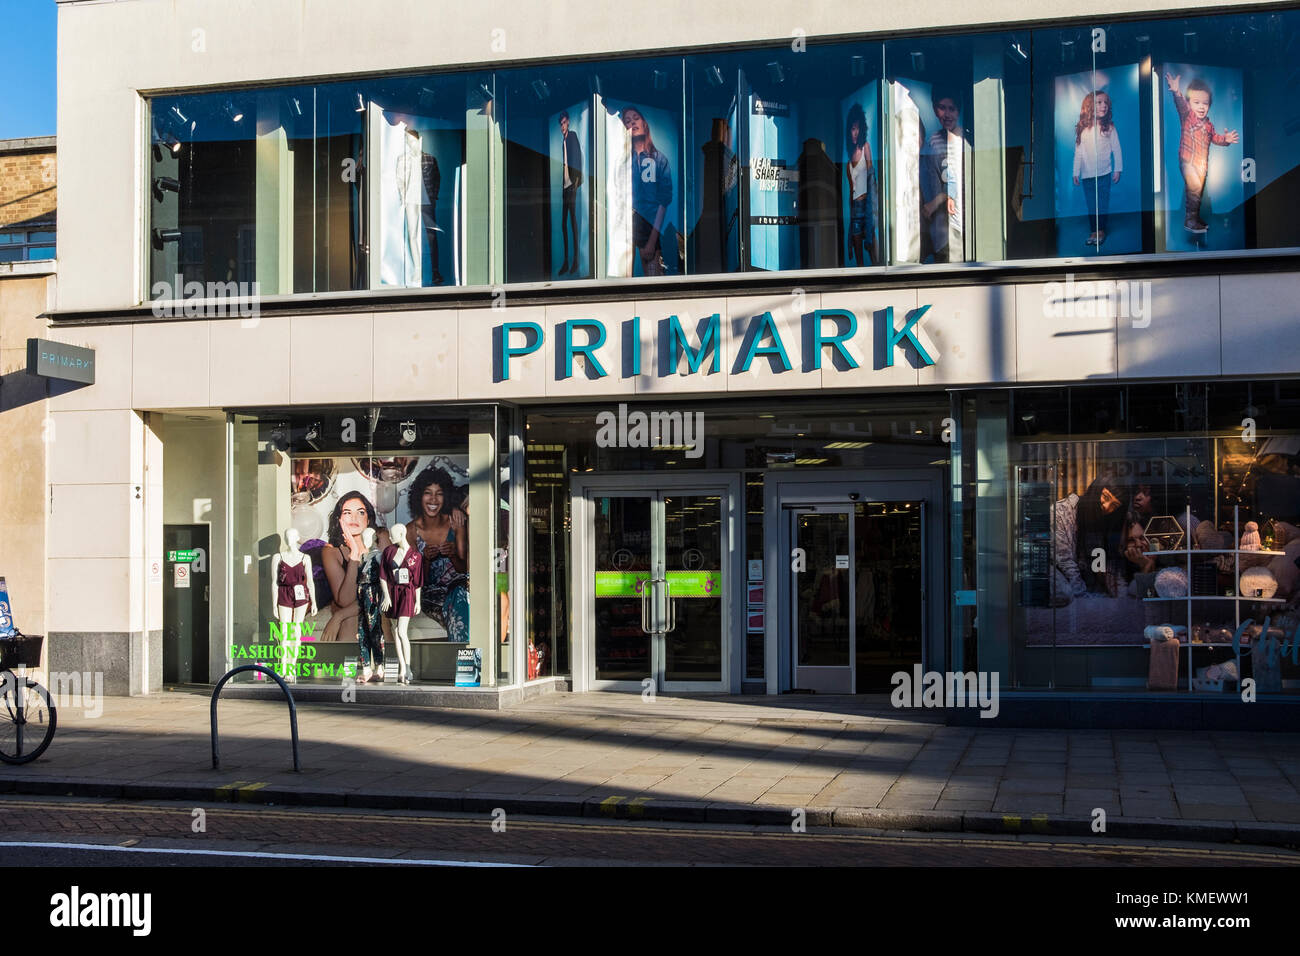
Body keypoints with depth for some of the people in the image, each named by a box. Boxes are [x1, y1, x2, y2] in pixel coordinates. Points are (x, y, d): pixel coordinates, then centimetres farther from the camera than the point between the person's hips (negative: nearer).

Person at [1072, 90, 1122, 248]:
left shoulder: (1109, 127, -2)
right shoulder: (1082, 129, 2)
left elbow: (1116, 149, 1)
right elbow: (1078, 152, 8)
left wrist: (1117, 169, -2)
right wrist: (1076, 172, 8)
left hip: (1104, 173, -2)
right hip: (1086, 174, 2)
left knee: (1102, 203, 2)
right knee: (1090, 204, 7)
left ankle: (1101, 231, 11)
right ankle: (1094, 231, 15)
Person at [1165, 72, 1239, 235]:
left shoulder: (1208, 123, 10)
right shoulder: (1187, 116, -9)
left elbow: (1214, 137, 22)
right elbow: (1181, 105, -29)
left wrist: (1225, 139, 0)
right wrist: (1176, 92, -50)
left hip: (1202, 163, 7)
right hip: (1188, 161, -7)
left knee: (1199, 191, 15)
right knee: (1194, 188, -18)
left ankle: (1196, 217, 30)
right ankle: (1189, 220, -12)